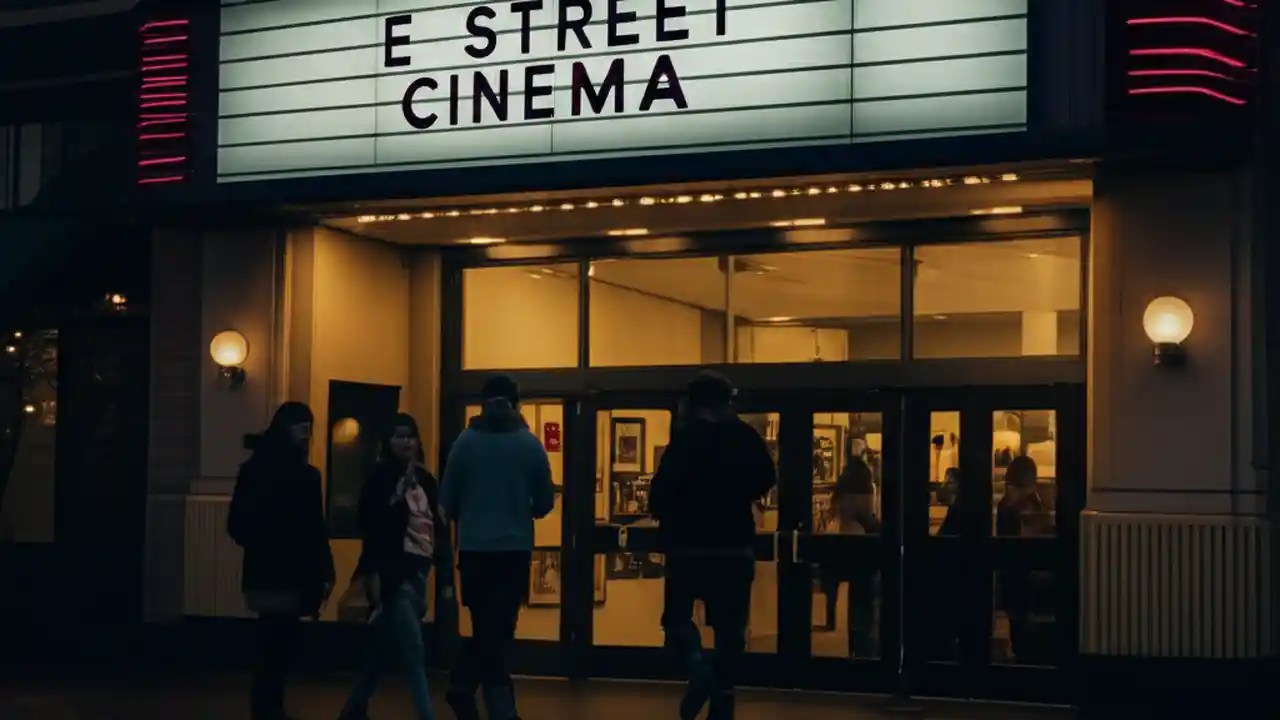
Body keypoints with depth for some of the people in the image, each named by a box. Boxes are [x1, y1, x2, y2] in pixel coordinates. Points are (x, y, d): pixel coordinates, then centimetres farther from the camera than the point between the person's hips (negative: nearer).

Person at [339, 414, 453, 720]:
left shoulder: (426, 480, 12)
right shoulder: (381, 478, -5)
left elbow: (439, 532, 12)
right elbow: (371, 528, -11)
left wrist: (446, 578, 8)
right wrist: (372, 575, -19)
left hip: (418, 573, 7)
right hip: (393, 574, -7)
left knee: (383, 650, 15)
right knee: (414, 652, -11)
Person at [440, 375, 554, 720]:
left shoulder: (466, 442, -3)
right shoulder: (530, 445, -3)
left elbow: (447, 502, 0)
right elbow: (545, 503, 2)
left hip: (474, 549, 0)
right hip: (515, 550, 0)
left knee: (486, 628, 11)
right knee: (499, 628, 10)